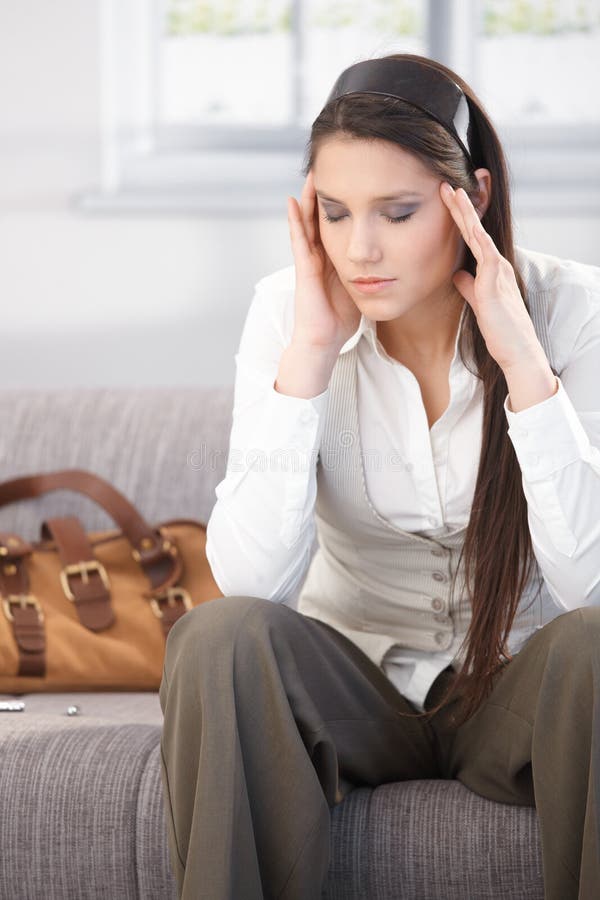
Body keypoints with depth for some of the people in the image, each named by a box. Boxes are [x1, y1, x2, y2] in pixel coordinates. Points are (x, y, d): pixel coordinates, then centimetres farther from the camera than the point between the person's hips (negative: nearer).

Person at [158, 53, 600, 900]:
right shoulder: (288, 308, -10)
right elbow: (251, 580, -21)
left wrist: (522, 360, -26)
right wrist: (310, 354, -24)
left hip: (514, 686, -1)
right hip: (351, 685, 1)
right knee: (221, 637, -30)